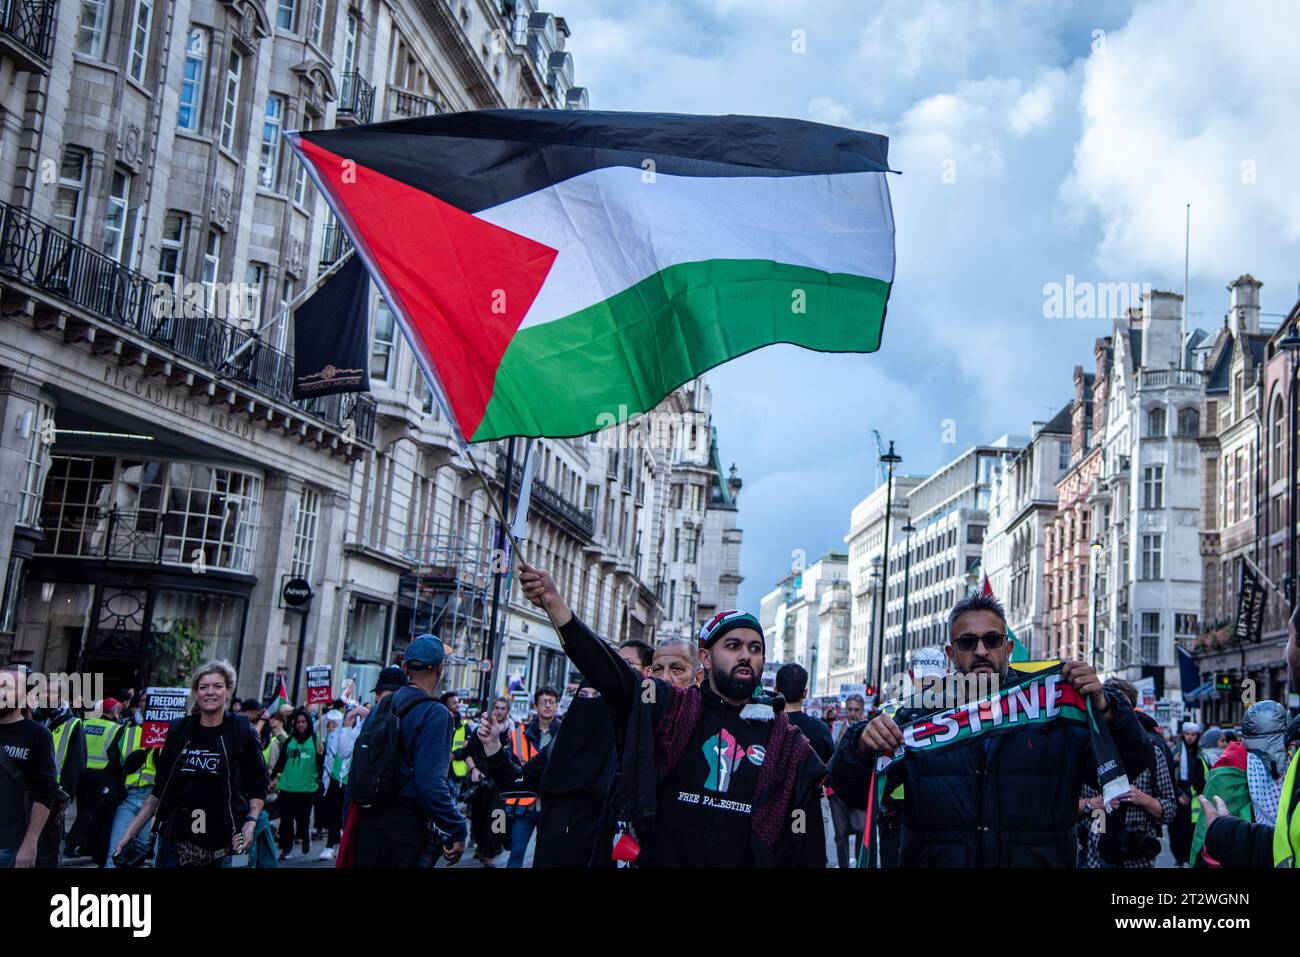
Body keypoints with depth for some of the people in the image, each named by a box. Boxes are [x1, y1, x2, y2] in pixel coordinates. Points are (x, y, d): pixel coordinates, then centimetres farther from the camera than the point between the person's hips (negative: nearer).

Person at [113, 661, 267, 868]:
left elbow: (258, 788, 3)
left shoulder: (241, 732, -2)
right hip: (174, 841, 2)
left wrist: (250, 822, -13)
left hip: (218, 845, -2)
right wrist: (130, 833, 7)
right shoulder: (179, 730, 5)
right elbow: (159, 791, 11)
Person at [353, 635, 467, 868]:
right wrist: (457, 831, -16)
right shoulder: (435, 713, -14)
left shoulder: (381, 707, 9)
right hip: (406, 824, -6)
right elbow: (431, 783, -23)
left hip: (368, 822, 7)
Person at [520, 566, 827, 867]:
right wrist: (554, 603, -29)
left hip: (747, 860, 1)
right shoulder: (669, 709, -2)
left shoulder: (790, 749, 1)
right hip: (660, 858, 0)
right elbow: (606, 669, -16)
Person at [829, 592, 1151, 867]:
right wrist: (861, 746, -24)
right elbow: (853, 792, -3)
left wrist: (1104, 707, -22)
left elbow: (1129, 767, -5)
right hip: (935, 858, 0)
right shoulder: (920, 714, -1)